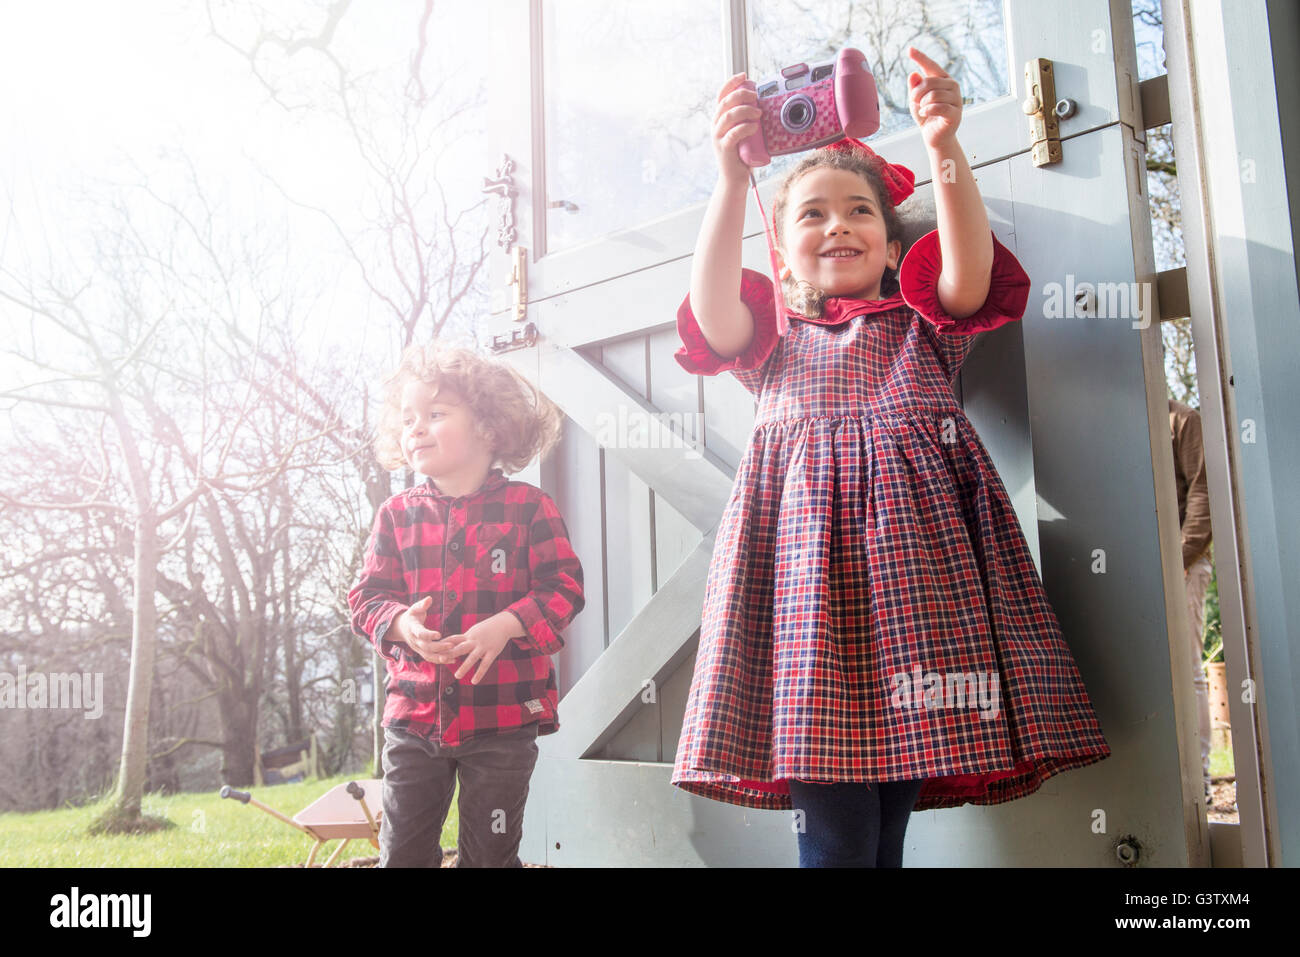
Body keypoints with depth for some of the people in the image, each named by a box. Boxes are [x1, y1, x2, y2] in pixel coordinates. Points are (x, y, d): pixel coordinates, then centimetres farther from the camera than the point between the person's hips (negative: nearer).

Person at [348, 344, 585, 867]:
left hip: (503, 714, -2)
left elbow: (564, 588, -7)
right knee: (402, 848, 10)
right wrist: (401, 622, -18)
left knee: (491, 852, 12)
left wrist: (504, 625, -22)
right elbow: (366, 596, 4)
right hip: (414, 710, 3)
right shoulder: (397, 514, 5)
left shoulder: (528, 507, -4)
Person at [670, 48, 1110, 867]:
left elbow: (970, 270, 0)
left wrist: (944, 148, -14)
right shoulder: (774, 342, 22)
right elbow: (712, 307, -1)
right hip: (807, 539, -1)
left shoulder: (924, 328, 22)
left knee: (889, 820, -1)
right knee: (835, 835, -10)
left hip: (917, 536, 1)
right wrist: (733, 176, -14)